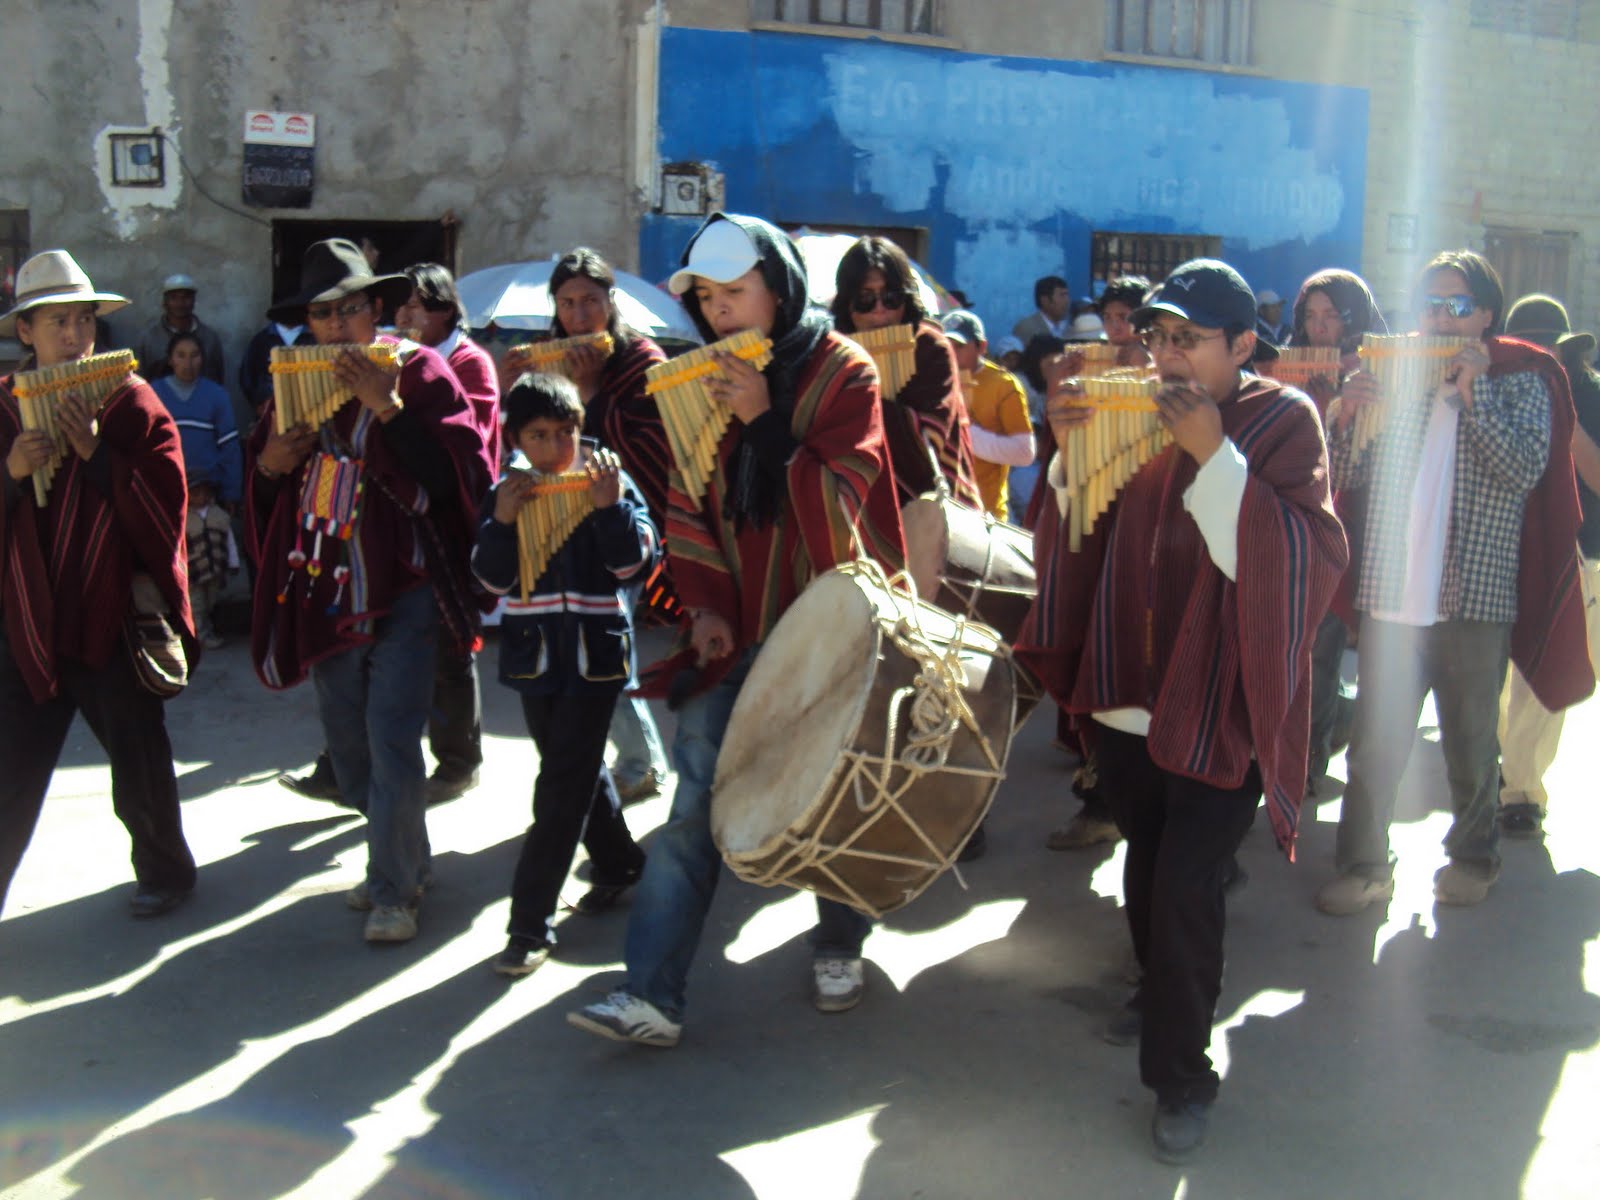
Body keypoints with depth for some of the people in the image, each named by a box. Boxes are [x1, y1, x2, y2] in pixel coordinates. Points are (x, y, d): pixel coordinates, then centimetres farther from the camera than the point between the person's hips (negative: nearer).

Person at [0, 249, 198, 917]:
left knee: (140, 768, 11)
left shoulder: (133, 403, -3)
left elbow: (165, 513, -12)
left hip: (115, 623, -2)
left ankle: (164, 872, 32)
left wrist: (96, 452, -20)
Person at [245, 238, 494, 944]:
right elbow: (262, 497, 18)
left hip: (401, 588, -6)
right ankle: (407, 860, 29)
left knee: (390, 735, -11)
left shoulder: (419, 372, -4)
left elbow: (452, 475, -17)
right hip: (326, 591, 6)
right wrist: (269, 463, -5)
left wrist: (387, 407, -24)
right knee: (346, 745, 12)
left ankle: (393, 891, 0)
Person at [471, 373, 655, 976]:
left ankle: (532, 922, -3)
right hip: (534, 654, 5)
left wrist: (610, 508, -27)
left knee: (563, 785, -6)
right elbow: (491, 577, -3)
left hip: (594, 653, -5)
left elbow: (634, 562, -13)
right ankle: (620, 864, 39)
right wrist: (501, 521, -19)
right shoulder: (507, 492, 4)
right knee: (578, 771, 18)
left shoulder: (609, 484, -6)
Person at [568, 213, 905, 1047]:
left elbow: (836, 501, -13)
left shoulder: (841, 372, -6)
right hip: (735, 632, 3)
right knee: (694, 805, -5)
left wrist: (765, 420, -21)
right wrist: (705, 605, -2)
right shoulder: (708, 380, 8)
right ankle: (652, 994, -5)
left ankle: (838, 948, 33)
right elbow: (689, 504, 10)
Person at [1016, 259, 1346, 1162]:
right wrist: (1071, 451, -12)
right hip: (1130, 693, 5)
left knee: (1186, 885, -7)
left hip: (1222, 705, -5)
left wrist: (1214, 454, -26)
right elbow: (1082, 538, 6)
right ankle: (1162, 989, 44)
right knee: (1146, 866, 18)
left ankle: (1183, 1072, 10)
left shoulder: (1284, 422, -8)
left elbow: (1306, 560, -19)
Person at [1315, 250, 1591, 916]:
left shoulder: (1519, 381, 1)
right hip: (1390, 597, 2)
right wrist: (1346, 414, -12)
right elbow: (1348, 478, 5)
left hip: (1474, 602, -2)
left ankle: (1473, 857, 31)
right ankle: (1362, 865, 15)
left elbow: (1526, 469, -15)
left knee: (1470, 748, 12)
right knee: (1373, 745, 5)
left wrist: (1473, 390, -17)